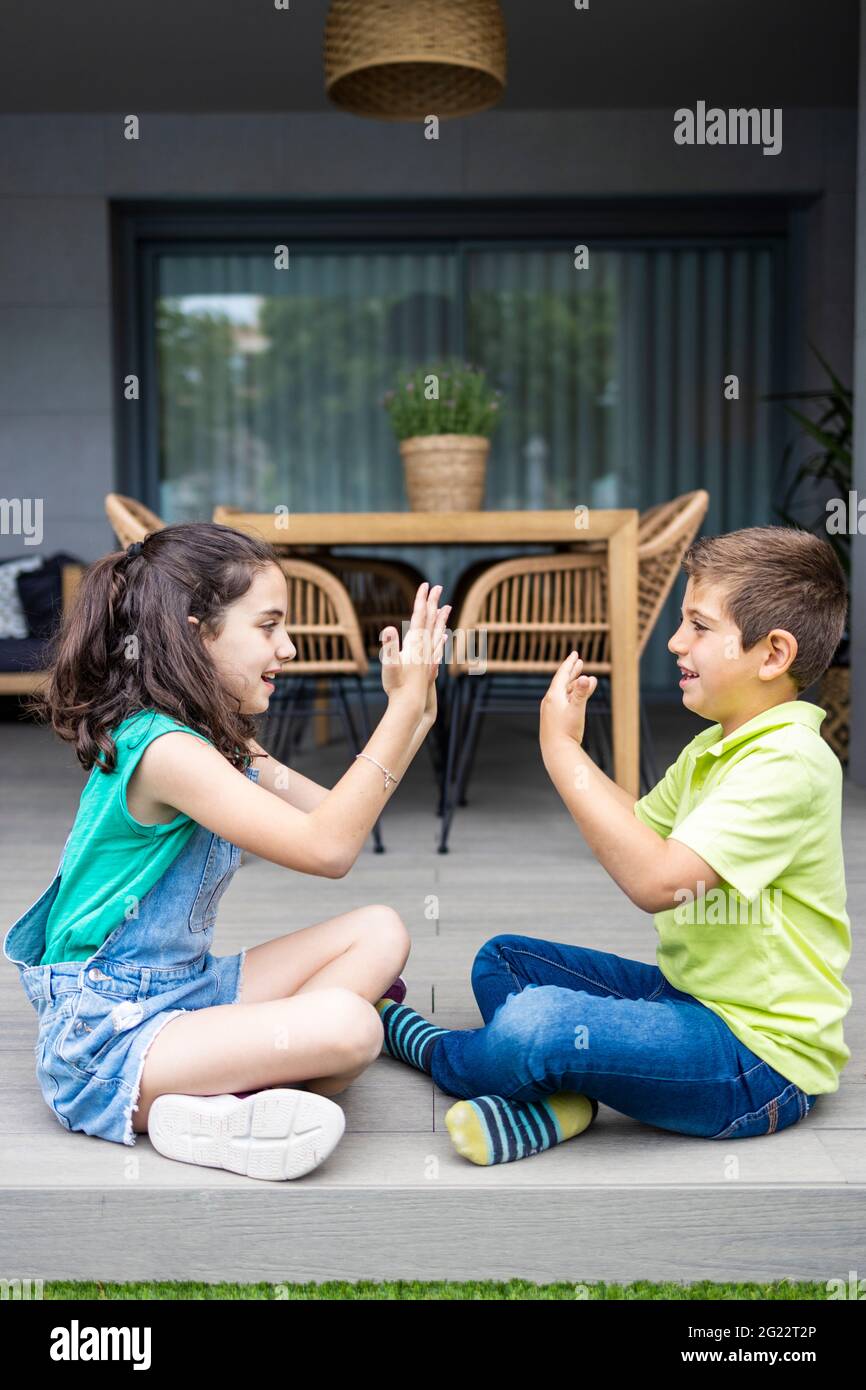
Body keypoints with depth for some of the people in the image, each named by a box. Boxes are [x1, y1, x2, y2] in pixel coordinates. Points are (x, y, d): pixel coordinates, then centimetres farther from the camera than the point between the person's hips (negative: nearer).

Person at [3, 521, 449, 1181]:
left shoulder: (221, 742, 9)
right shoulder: (166, 749, -23)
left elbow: (337, 816, 8)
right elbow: (327, 849, -28)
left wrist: (411, 711, -1)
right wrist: (404, 707, -24)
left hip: (184, 988, 11)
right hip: (103, 1037, -11)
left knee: (379, 932, 4)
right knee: (347, 1026, -30)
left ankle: (225, 1087, -8)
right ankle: (201, 1112, -7)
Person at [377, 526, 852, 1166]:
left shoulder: (788, 762, -22)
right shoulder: (716, 747, 11)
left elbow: (656, 880, -31)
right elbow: (638, 830, 19)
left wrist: (562, 752, -25)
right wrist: (571, 745, 5)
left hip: (762, 1057, -10)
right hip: (689, 993, 11)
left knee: (530, 1023, -29)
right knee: (502, 959, 14)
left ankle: (431, 1047, 6)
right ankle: (550, 1101, -13)